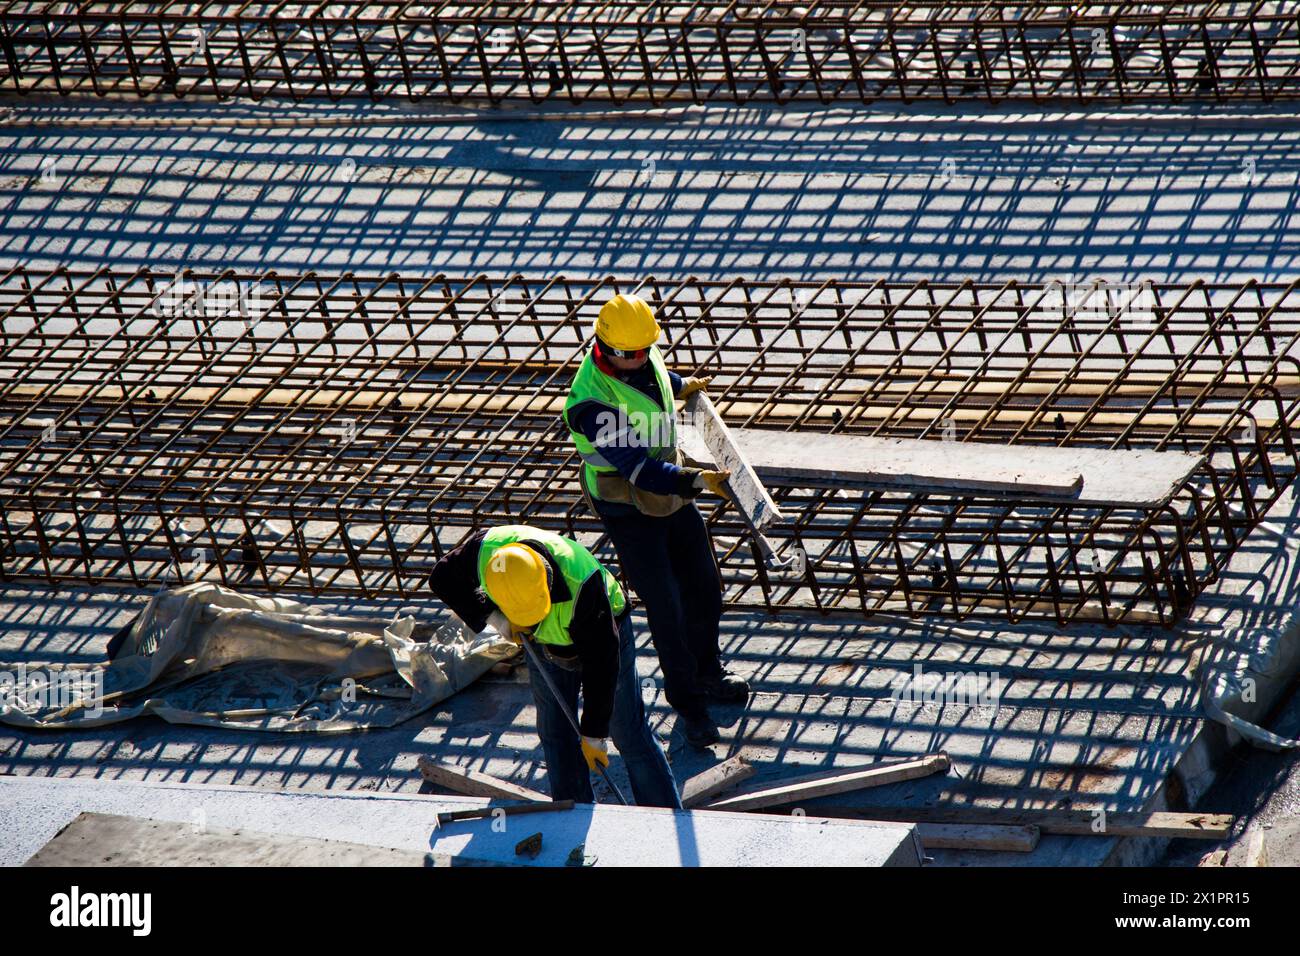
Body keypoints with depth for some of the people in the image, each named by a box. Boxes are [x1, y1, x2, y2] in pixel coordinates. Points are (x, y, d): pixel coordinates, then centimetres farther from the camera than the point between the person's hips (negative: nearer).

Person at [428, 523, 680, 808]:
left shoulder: (581, 584, -44)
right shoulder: (484, 550, -33)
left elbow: (601, 663, -33)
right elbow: (443, 579, -10)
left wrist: (593, 733, -25)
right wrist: (490, 615, -26)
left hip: (601, 631, -4)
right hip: (544, 645, 5)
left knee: (629, 734, 0)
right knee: (555, 735, 9)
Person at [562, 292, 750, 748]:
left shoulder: (647, 357, -9)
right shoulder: (591, 401, -33)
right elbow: (638, 469, -35)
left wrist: (681, 386, 38)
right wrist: (697, 480, -43)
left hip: (671, 494, 8)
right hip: (628, 510, -8)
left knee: (704, 588, 18)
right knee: (665, 608, -1)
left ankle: (706, 673, 41)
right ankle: (688, 702, 16)